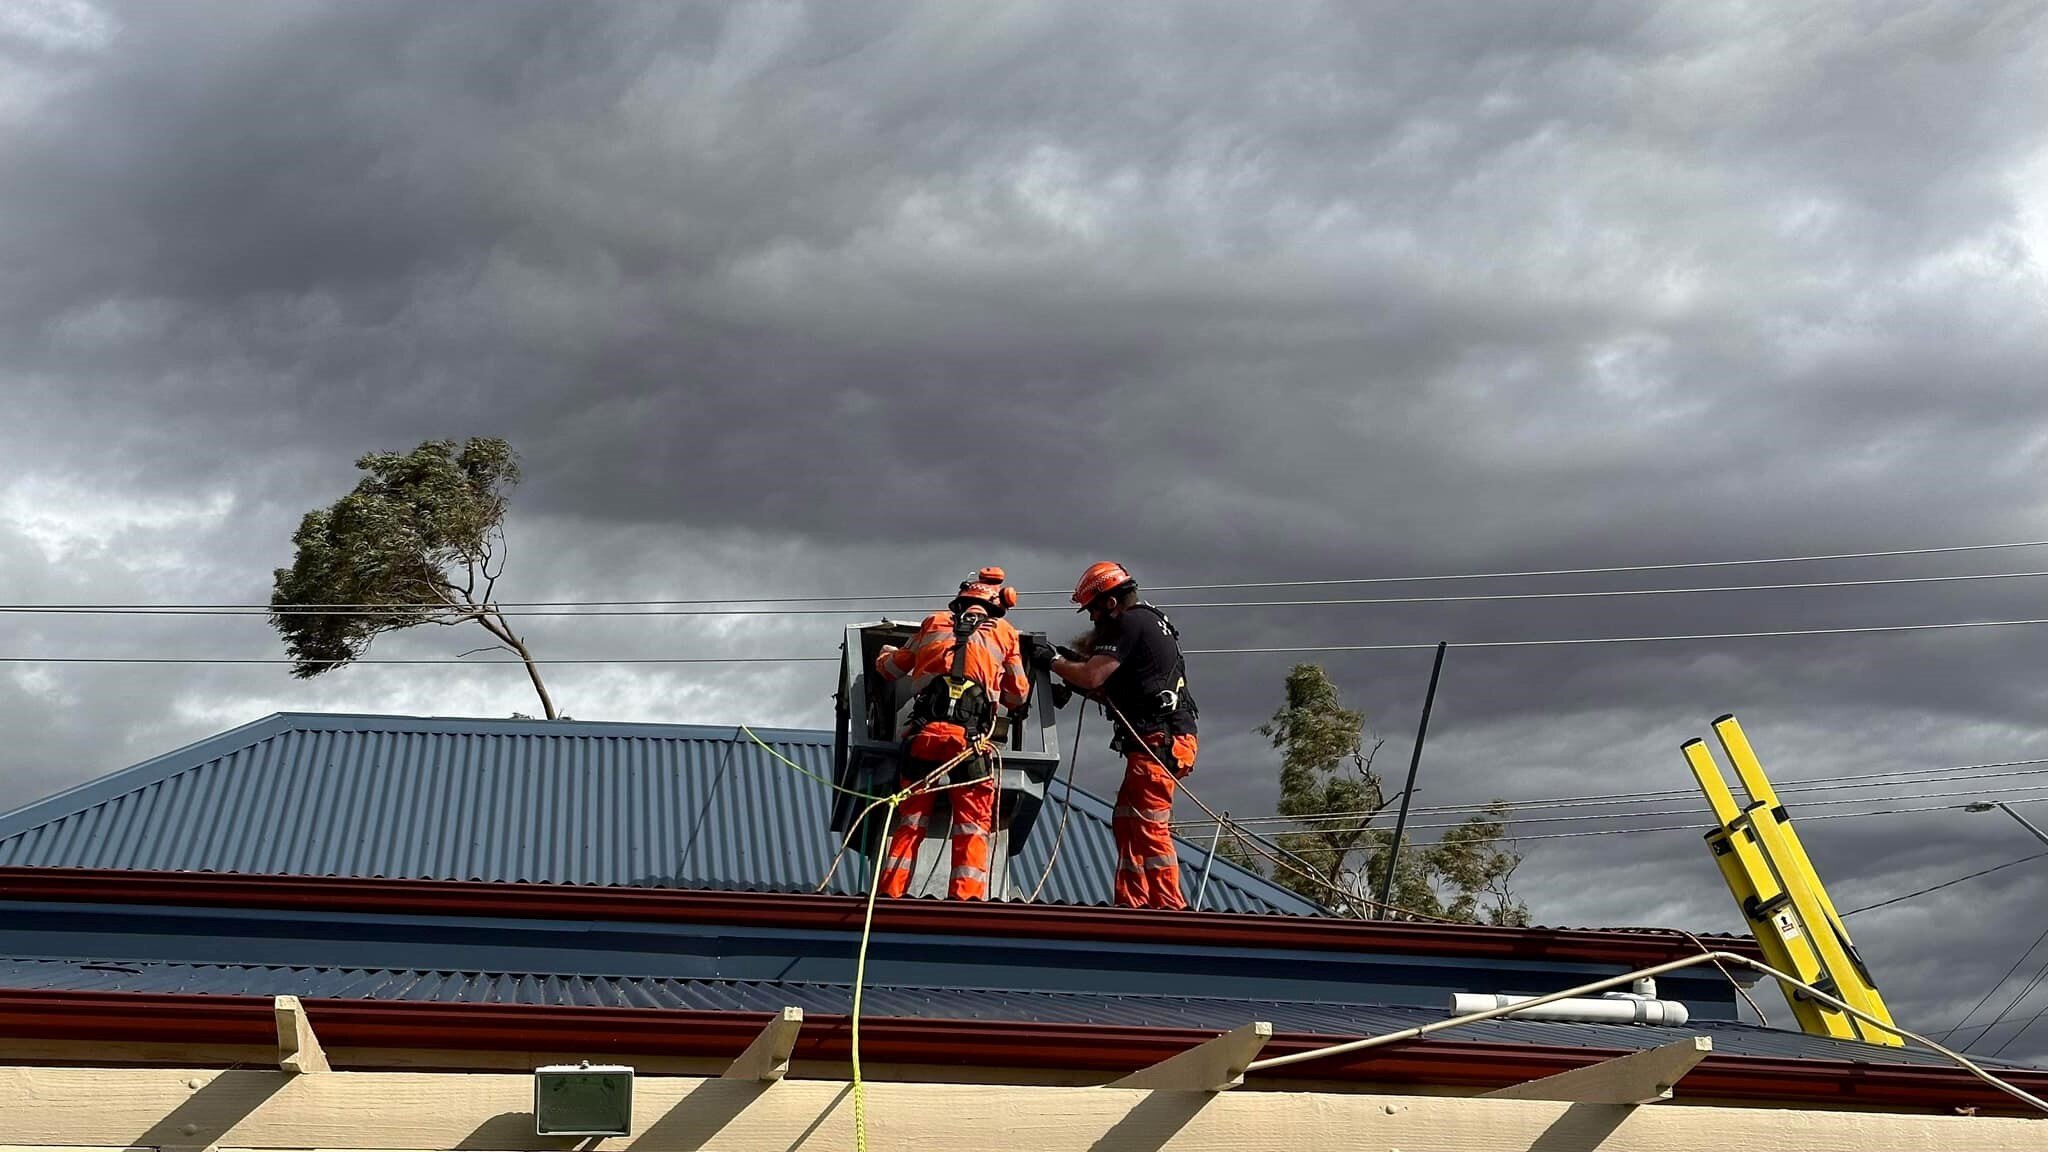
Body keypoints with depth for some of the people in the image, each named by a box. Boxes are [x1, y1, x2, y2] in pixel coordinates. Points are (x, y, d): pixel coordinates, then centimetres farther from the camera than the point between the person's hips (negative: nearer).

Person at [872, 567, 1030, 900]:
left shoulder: (933, 623, 21)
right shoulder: (1005, 633, 16)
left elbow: (892, 669, 31)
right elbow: (1017, 696, 21)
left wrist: (885, 654, 55)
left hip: (924, 732, 2)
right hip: (970, 736, -2)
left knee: (909, 819, 9)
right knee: (973, 825, 2)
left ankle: (891, 892, 2)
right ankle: (967, 896, -11)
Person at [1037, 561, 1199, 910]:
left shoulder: (1130, 623, -8)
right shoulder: (1149, 623, 24)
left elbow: (1091, 677, -16)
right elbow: (1114, 690, 24)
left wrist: (1054, 661, 0)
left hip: (1157, 740, -11)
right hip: (1164, 740, 11)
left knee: (1149, 826, -13)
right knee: (1126, 824, 13)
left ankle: (1169, 907, -16)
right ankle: (1131, 904, 13)